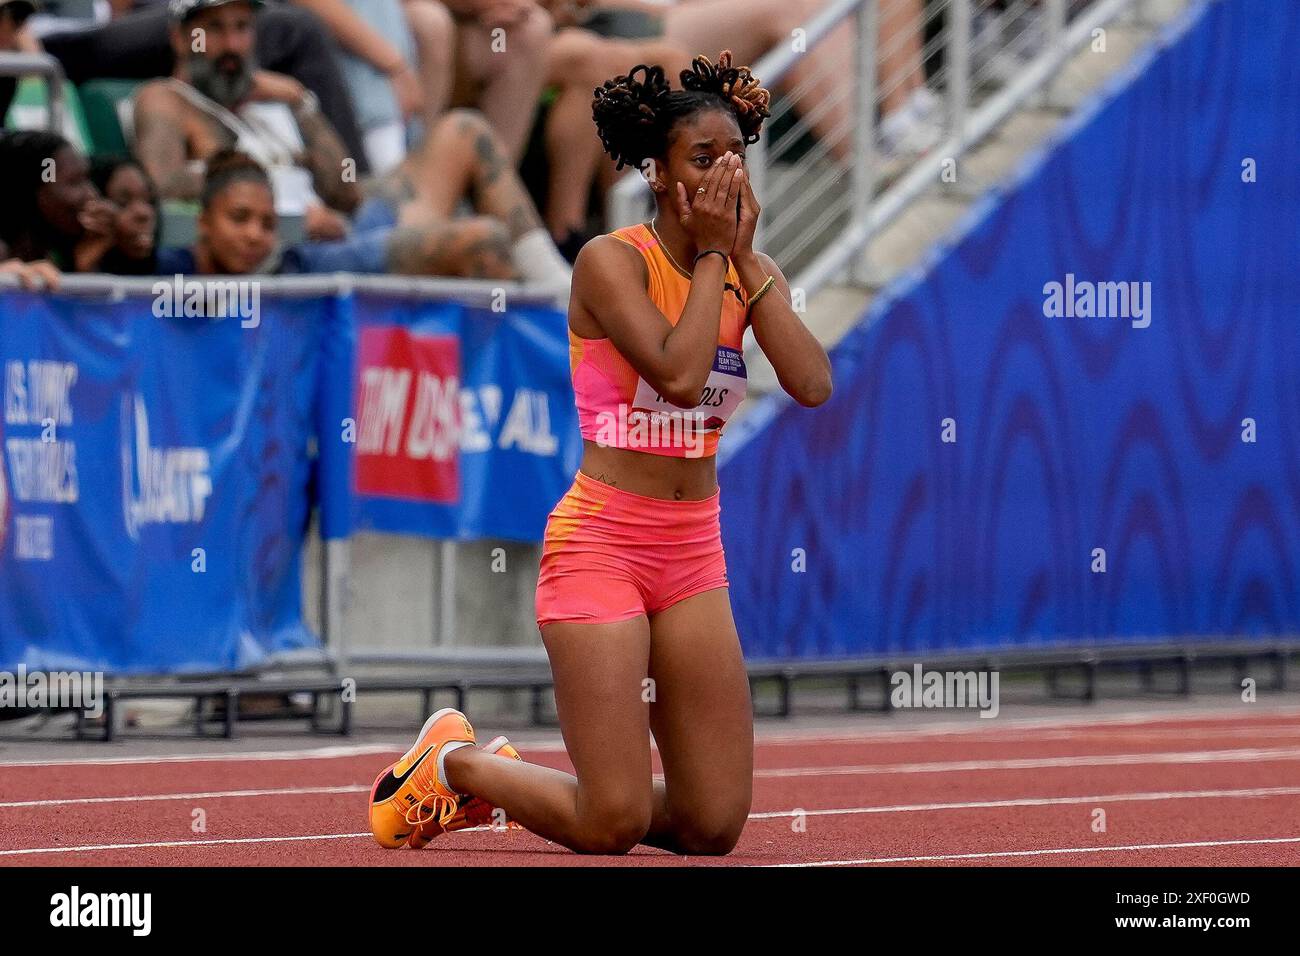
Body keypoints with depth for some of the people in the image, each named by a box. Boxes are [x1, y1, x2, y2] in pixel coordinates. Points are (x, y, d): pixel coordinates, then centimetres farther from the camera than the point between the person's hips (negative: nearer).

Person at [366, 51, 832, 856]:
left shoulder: (751, 271, 7)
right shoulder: (612, 260, -10)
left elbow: (813, 384, -9)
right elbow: (677, 373, -25)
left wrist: (747, 256, -9)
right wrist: (710, 254, -14)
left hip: (694, 550, 6)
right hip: (603, 541, -6)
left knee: (714, 824, 1)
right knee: (612, 826, -11)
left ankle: (511, 778, 26)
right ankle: (453, 762, 19)